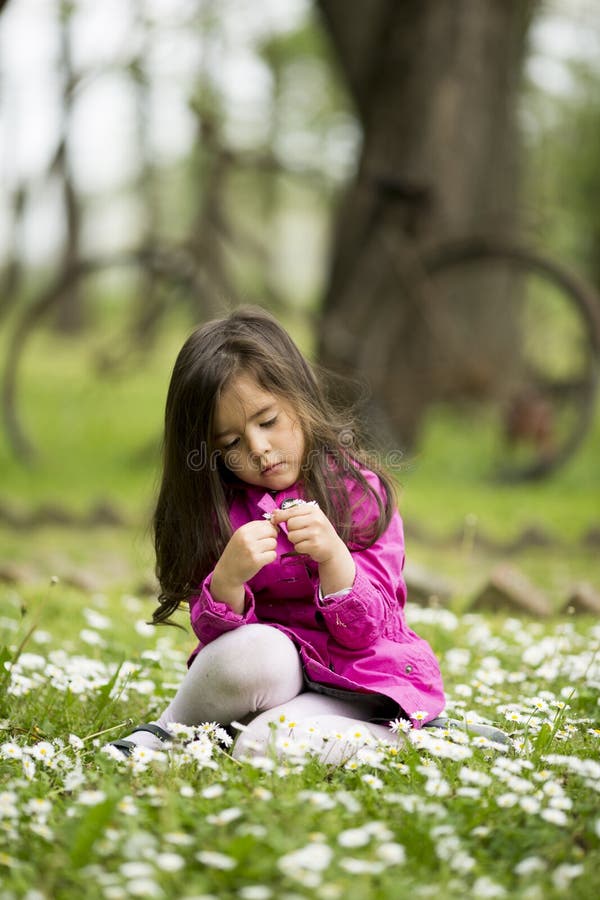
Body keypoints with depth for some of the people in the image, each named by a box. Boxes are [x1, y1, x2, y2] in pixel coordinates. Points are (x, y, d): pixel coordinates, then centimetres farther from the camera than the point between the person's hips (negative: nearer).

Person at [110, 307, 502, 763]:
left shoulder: (359, 490, -6)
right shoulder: (220, 506, 2)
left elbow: (364, 632, -10)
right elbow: (215, 635, -6)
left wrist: (333, 556, -28)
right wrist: (228, 577, -28)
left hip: (355, 685, -4)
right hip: (273, 673, 4)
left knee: (267, 746, -34)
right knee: (252, 652, -32)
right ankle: (166, 735, -6)